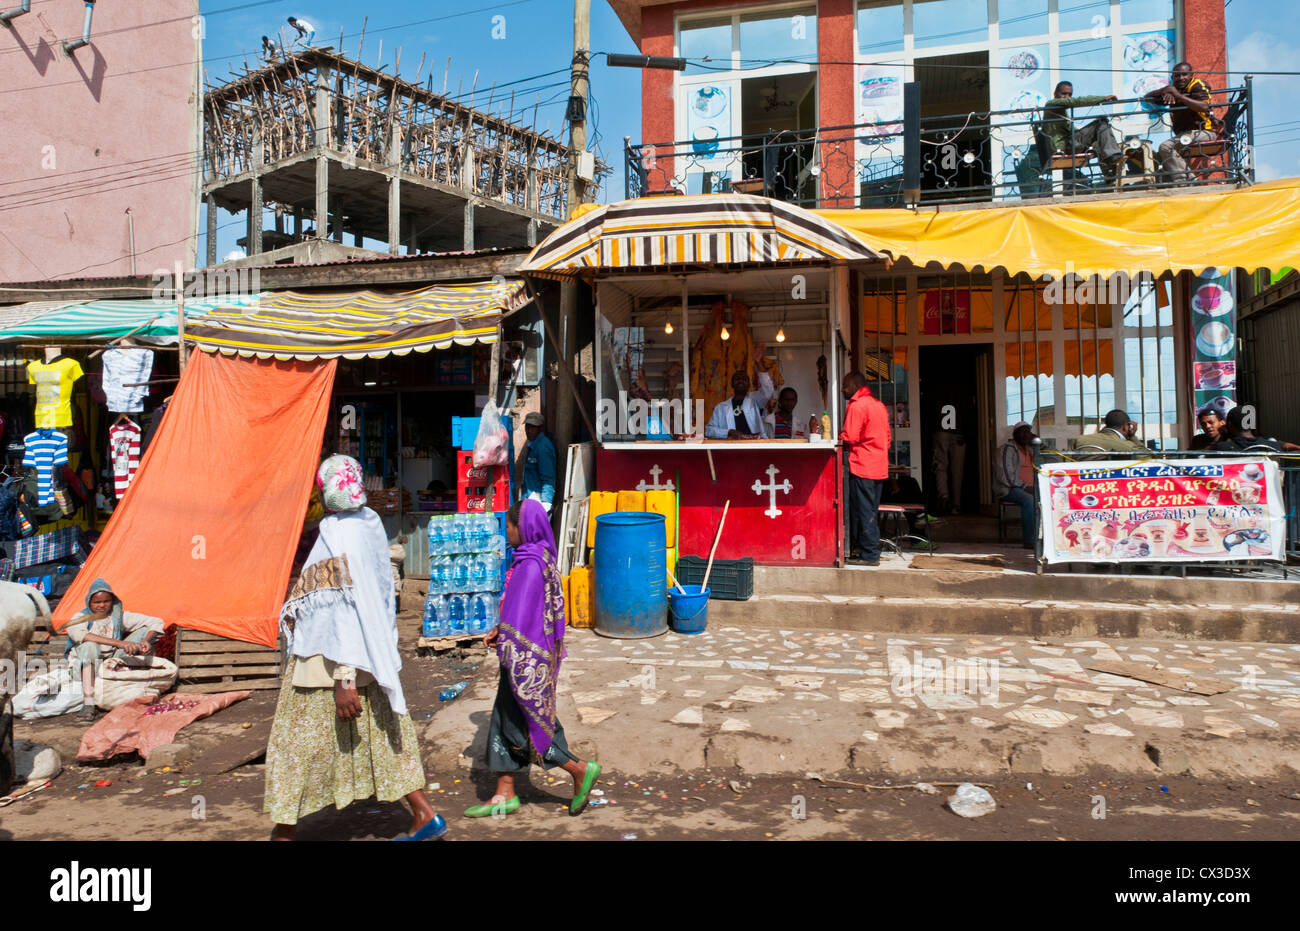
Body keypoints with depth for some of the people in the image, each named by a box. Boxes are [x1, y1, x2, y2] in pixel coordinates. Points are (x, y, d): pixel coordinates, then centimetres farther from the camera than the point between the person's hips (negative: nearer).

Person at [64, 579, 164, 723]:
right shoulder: (81, 618, -4)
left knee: (144, 630, -11)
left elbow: (155, 623, 4)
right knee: (89, 646, -37)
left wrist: (146, 641, -20)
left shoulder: (119, 617, 6)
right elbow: (77, 632, -30)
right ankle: (88, 704, -39)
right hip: (87, 665, -3)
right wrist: (118, 643, -40)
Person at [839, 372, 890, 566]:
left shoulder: (856, 406, -11)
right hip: (879, 466, 9)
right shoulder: (879, 405, 17)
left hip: (862, 466, -9)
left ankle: (869, 555, -3)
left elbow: (849, 437, -15)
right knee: (871, 511, 14)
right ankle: (871, 551, 18)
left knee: (863, 512, -4)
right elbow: (887, 437, 19)